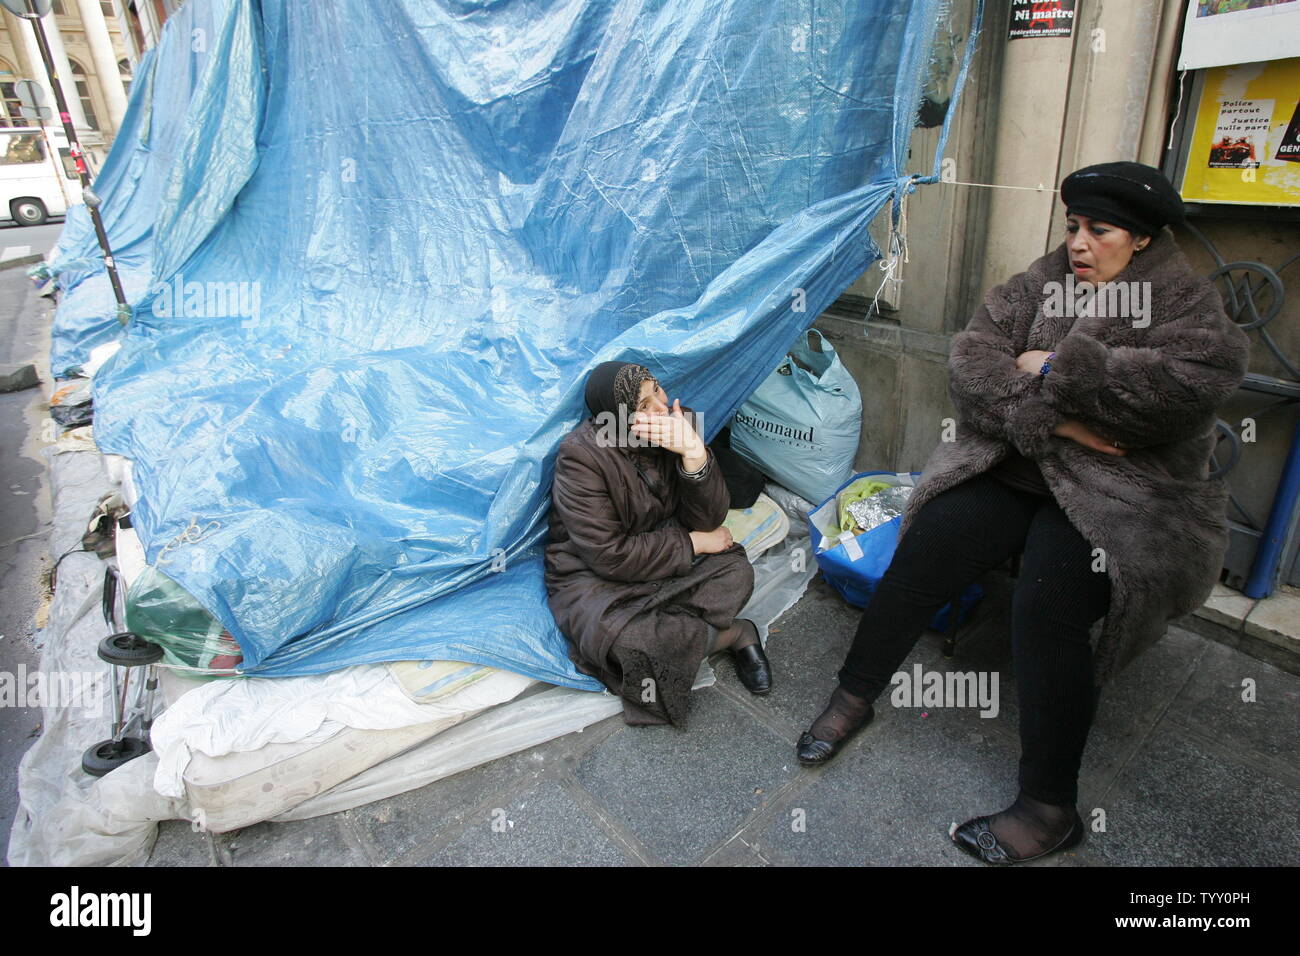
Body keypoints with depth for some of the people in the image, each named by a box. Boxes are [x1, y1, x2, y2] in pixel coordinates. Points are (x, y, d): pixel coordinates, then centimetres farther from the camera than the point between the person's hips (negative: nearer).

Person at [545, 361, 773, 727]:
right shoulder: (581, 456, -24)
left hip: (662, 555, 4)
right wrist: (692, 543, -16)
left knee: (736, 571, -20)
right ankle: (736, 635, -5)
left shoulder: (674, 423, -9)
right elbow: (610, 555, -24)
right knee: (629, 640, -31)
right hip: (593, 576, -4)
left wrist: (694, 456, -30)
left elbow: (708, 519, -11)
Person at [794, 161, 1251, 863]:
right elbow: (972, 352, -5)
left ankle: (1049, 809, -10)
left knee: (1047, 607, -26)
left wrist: (1059, 367, -18)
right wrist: (1049, 416, -18)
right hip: (1014, 463, 4)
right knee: (922, 553, -16)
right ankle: (853, 697, 2)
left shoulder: (1183, 300, 1)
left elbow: (1200, 379, -21)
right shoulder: (1043, 281, 9)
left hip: (1120, 490, -3)